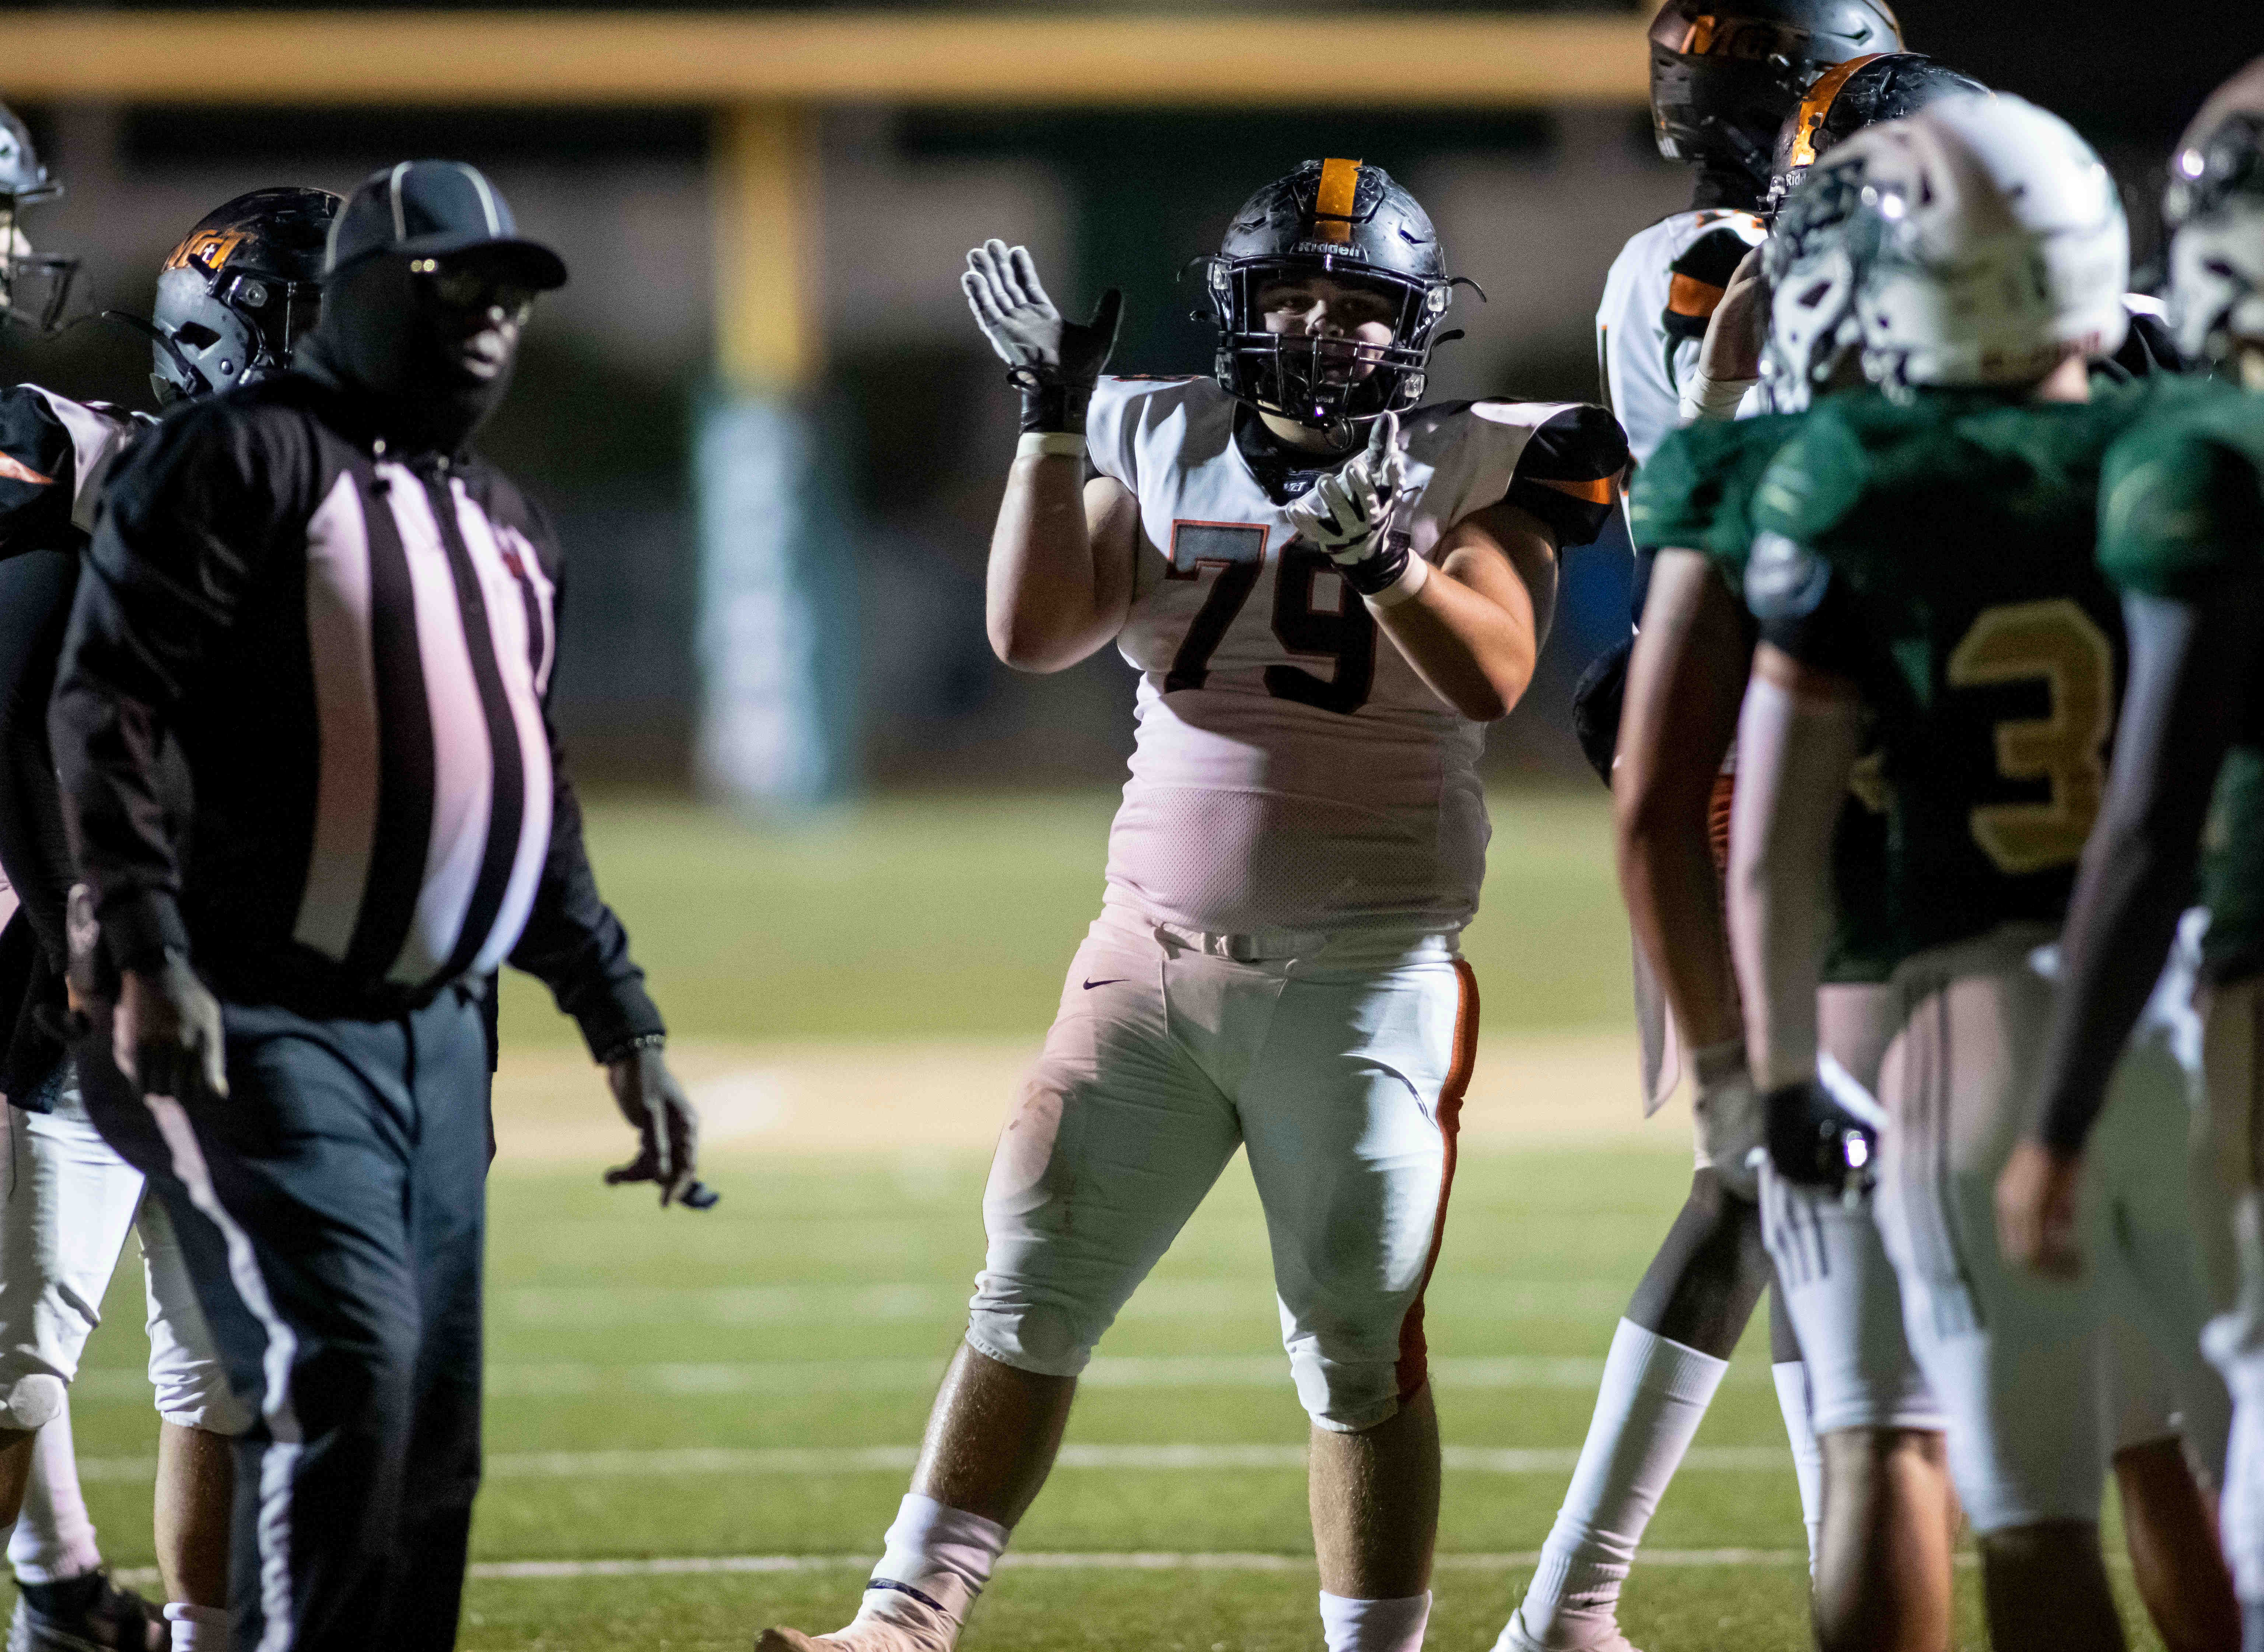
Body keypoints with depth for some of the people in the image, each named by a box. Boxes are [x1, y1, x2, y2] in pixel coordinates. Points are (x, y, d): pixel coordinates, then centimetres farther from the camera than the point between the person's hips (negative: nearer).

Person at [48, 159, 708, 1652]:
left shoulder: (508, 529, 19)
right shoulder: (248, 456, -7)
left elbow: (540, 808, 26)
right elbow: (108, 703, -15)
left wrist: (627, 1030, 21)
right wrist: (148, 953, -25)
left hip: (439, 1034, 8)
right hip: (263, 1023, -8)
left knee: (434, 1431, 7)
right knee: (345, 1369, -20)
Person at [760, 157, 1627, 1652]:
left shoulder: (1469, 475, -2)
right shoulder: (1166, 451, 7)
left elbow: (1495, 677, -16)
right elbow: (1033, 634, -3)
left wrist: (1382, 556, -30)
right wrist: (1054, 418, -8)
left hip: (1366, 976, -3)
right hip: (1155, 962, 3)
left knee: (1358, 1348, 0)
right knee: (1032, 1299, 1)